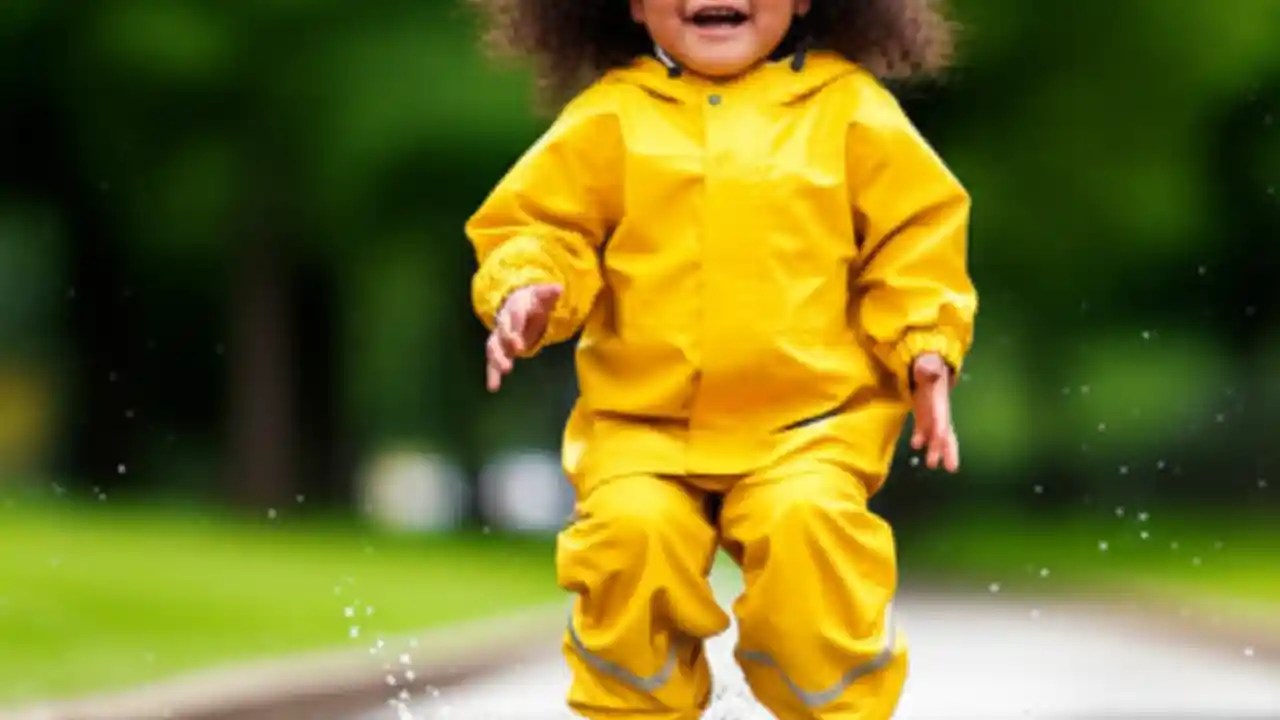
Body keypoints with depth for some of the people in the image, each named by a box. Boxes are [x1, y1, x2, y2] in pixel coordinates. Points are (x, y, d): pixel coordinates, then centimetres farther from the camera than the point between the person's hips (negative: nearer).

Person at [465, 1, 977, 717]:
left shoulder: (850, 106, 4)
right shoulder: (609, 116, 4)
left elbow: (915, 236, 8)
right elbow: (542, 221, 6)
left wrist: (926, 348, -4)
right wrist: (525, 291, -15)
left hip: (813, 422, -1)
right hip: (643, 424, 1)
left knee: (806, 520, -27)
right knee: (630, 527, -24)